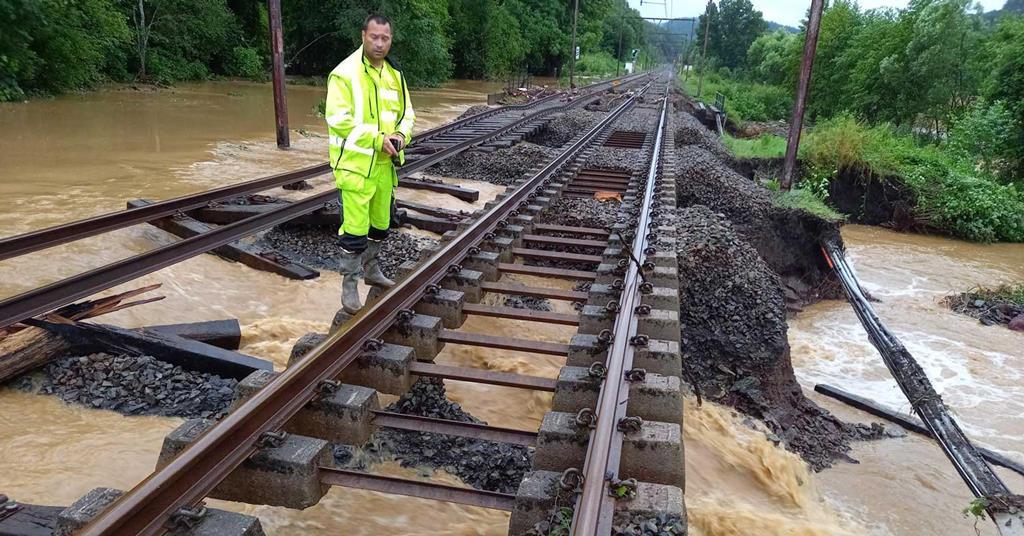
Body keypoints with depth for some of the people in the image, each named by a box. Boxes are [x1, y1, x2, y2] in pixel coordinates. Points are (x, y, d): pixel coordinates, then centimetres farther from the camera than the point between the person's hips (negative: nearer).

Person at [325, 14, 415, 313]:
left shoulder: (394, 75, 10)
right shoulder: (345, 73, -13)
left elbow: (407, 113, 15)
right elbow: (339, 120, -19)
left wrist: (401, 135, -7)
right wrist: (377, 139, -21)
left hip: (384, 163, 7)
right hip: (356, 164, -7)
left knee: (380, 223, 19)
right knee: (355, 227, -5)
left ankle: (370, 269, 39)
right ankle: (349, 285, 9)